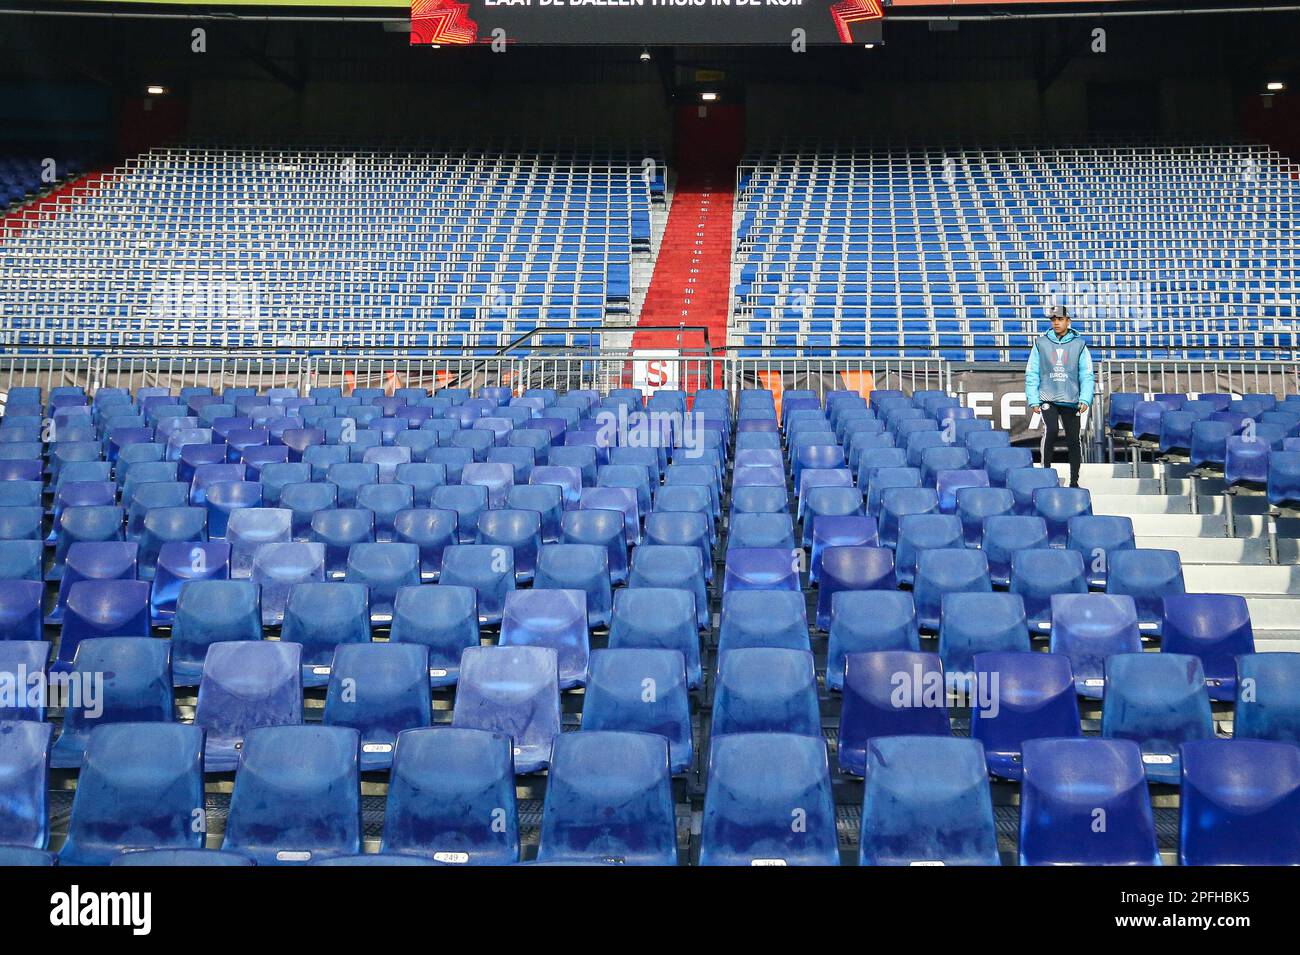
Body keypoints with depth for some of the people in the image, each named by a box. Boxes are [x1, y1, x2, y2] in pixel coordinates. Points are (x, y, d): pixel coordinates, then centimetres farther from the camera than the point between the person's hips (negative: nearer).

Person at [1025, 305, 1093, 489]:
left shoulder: (1079, 344, 6)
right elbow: (1032, 374, 6)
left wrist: (1085, 399, -7)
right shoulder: (1041, 343, 6)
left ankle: (1074, 481, 14)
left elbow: (1086, 375, 5)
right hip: (1047, 399, -1)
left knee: (1073, 440, 3)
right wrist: (1033, 400, -1)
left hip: (1071, 400, 1)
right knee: (1051, 429, -24)